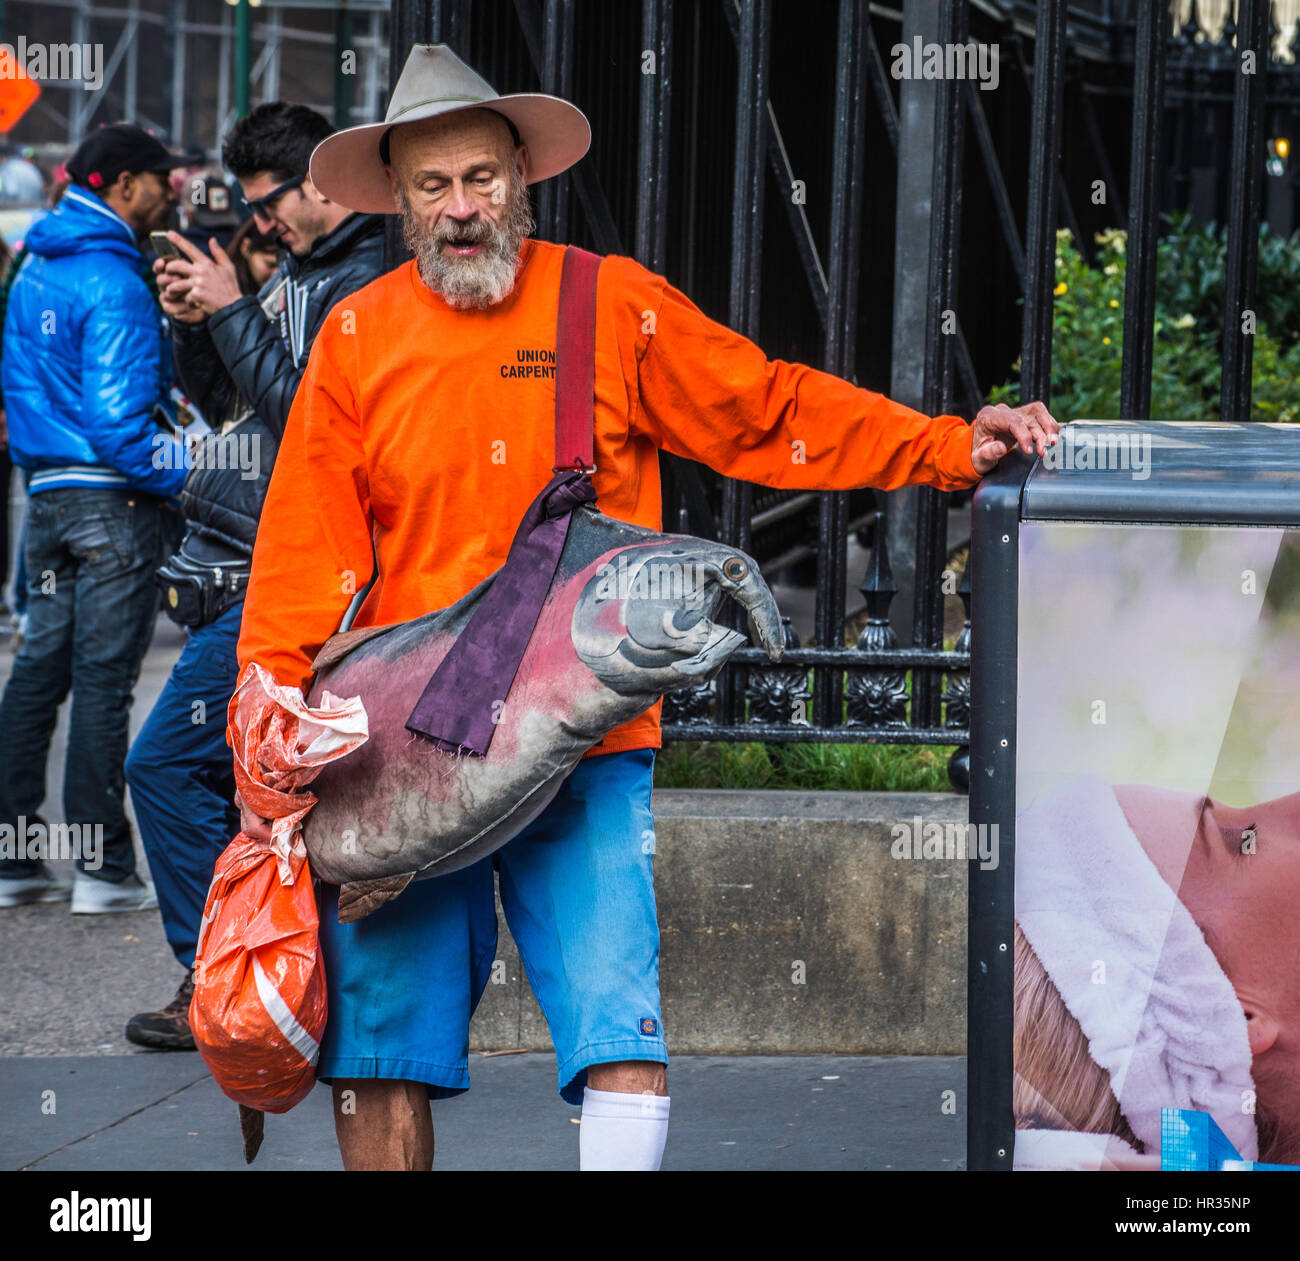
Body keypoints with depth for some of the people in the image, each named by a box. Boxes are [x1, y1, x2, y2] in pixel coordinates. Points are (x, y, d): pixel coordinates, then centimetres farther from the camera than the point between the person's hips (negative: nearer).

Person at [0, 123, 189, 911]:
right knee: (104, 679, -4)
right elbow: (119, 423, -21)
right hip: (113, 498, -8)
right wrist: (193, 472, -12)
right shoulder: (113, 283, -16)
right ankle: (104, 868, 0)